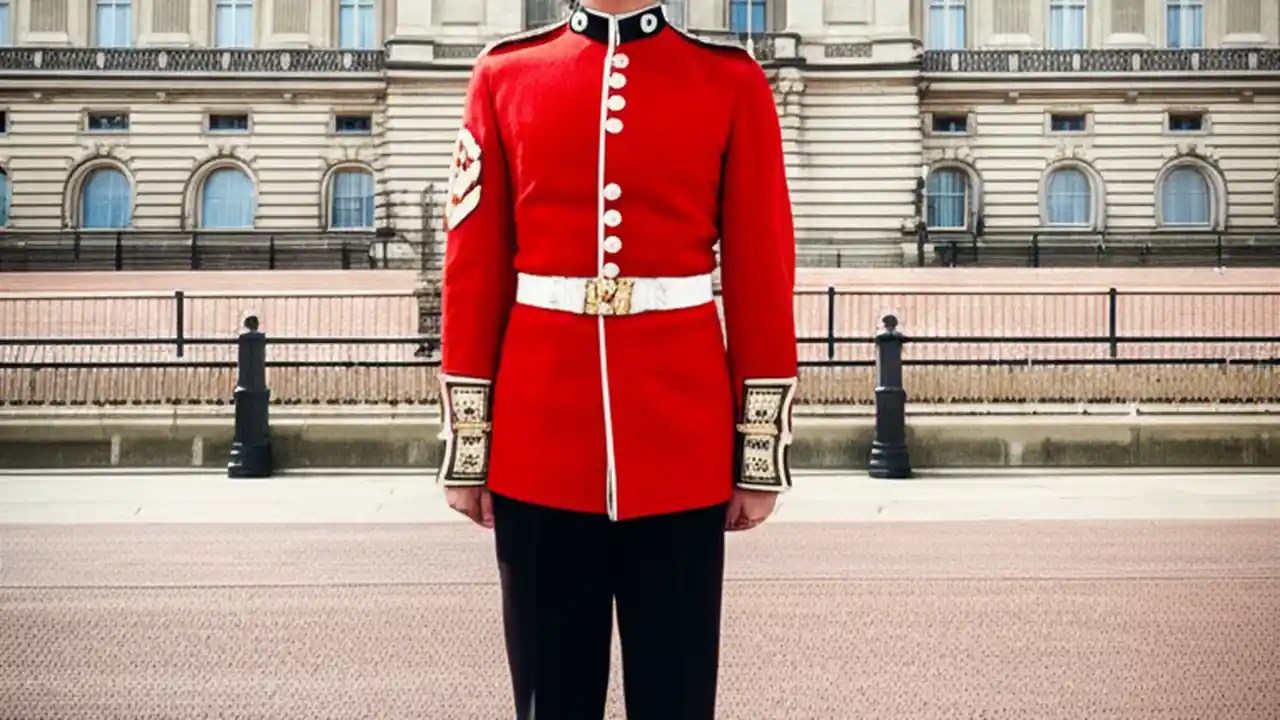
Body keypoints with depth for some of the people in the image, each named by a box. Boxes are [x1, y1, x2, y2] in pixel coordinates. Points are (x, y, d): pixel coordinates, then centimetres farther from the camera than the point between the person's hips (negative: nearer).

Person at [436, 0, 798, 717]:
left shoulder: (732, 81, 3)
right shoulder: (506, 74, 6)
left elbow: (763, 277, 1)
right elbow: (474, 270, 5)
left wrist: (761, 455, 0)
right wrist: (468, 450, 3)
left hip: (681, 447, -1)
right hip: (539, 447, 1)